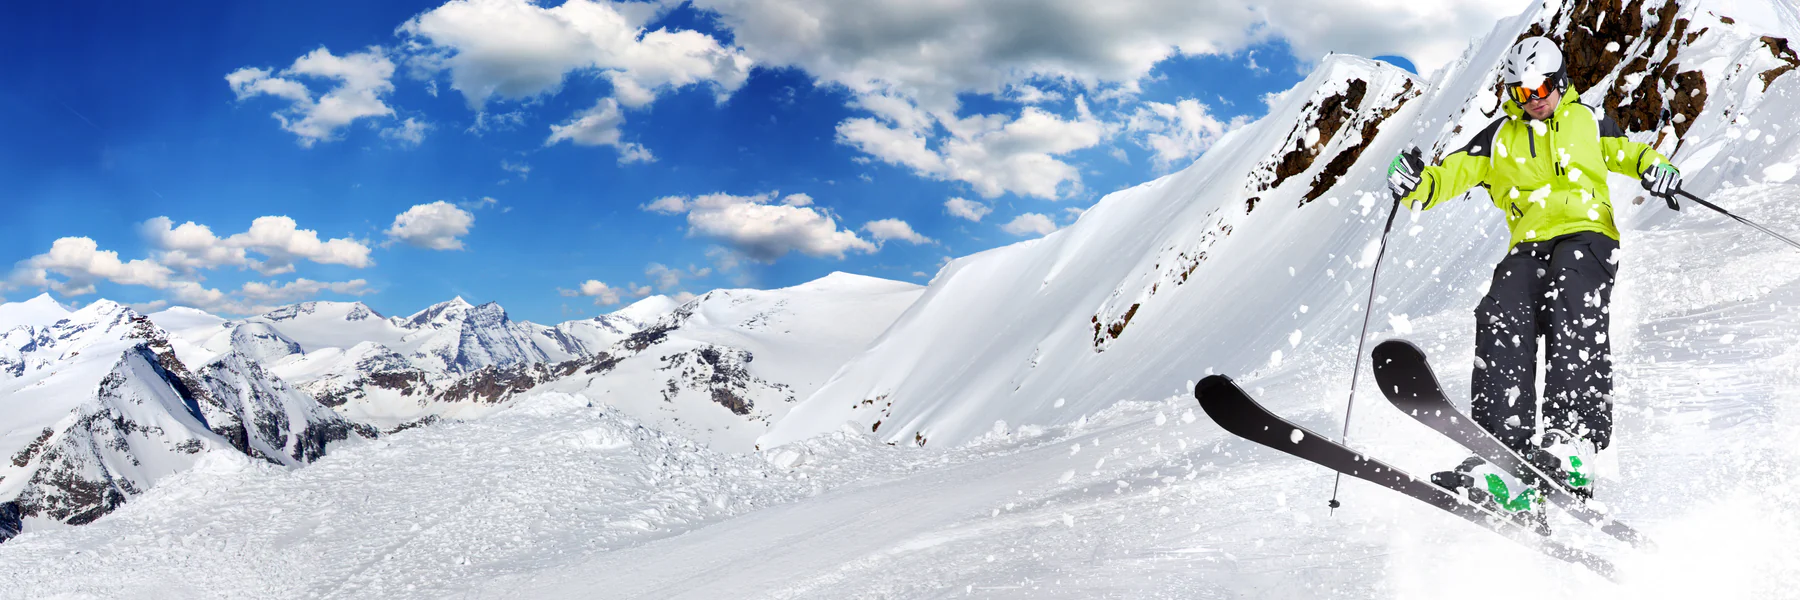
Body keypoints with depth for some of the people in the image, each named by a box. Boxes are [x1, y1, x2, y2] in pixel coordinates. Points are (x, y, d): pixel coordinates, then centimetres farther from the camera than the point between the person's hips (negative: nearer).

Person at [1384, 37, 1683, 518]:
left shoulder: (1587, 119, 22)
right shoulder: (1501, 136, 24)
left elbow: (1626, 152, 25)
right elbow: (1455, 172, 13)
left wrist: (1655, 167, 0)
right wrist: (1416, 184, -9)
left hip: (1587, 233, -2)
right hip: (1529, 247, 2)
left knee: (1570, 313, -33)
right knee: (1501, 320, -27)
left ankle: (1575, 437, -47)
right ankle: (1507, 456, -38)